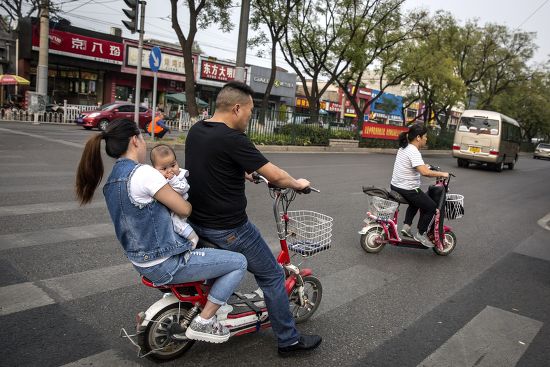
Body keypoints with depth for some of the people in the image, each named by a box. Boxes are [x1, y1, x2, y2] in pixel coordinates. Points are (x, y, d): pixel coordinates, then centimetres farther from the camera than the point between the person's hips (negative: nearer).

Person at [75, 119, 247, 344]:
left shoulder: (111, 182, 6)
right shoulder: (143, 173, -22)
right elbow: (184, 210, -16)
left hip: (142, 262, 10)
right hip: (165, 265, -10)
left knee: (201, 245, 32)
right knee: (239, 262, -1)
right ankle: (203, 322, 5)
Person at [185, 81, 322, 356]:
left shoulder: (195, 130, 4)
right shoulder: (233, 139, -22)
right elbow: (275, 176, -18)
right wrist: (297, 183, 2)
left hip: (196, 222, 8)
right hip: (227, 228, -8)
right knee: (272, 276, 7)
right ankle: (288, 340, 19)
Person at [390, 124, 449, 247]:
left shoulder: (403, 148, 9)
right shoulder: (413, 152, -20)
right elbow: (425, 172, -31)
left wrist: (425, 166, 25)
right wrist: (441, 174, -19)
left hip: (395, 186, 10)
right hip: (407, 190, -9)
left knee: (416, 201, 34)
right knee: (431, 207, 7)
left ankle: (406, 226, 26)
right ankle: (421, 234, 15)